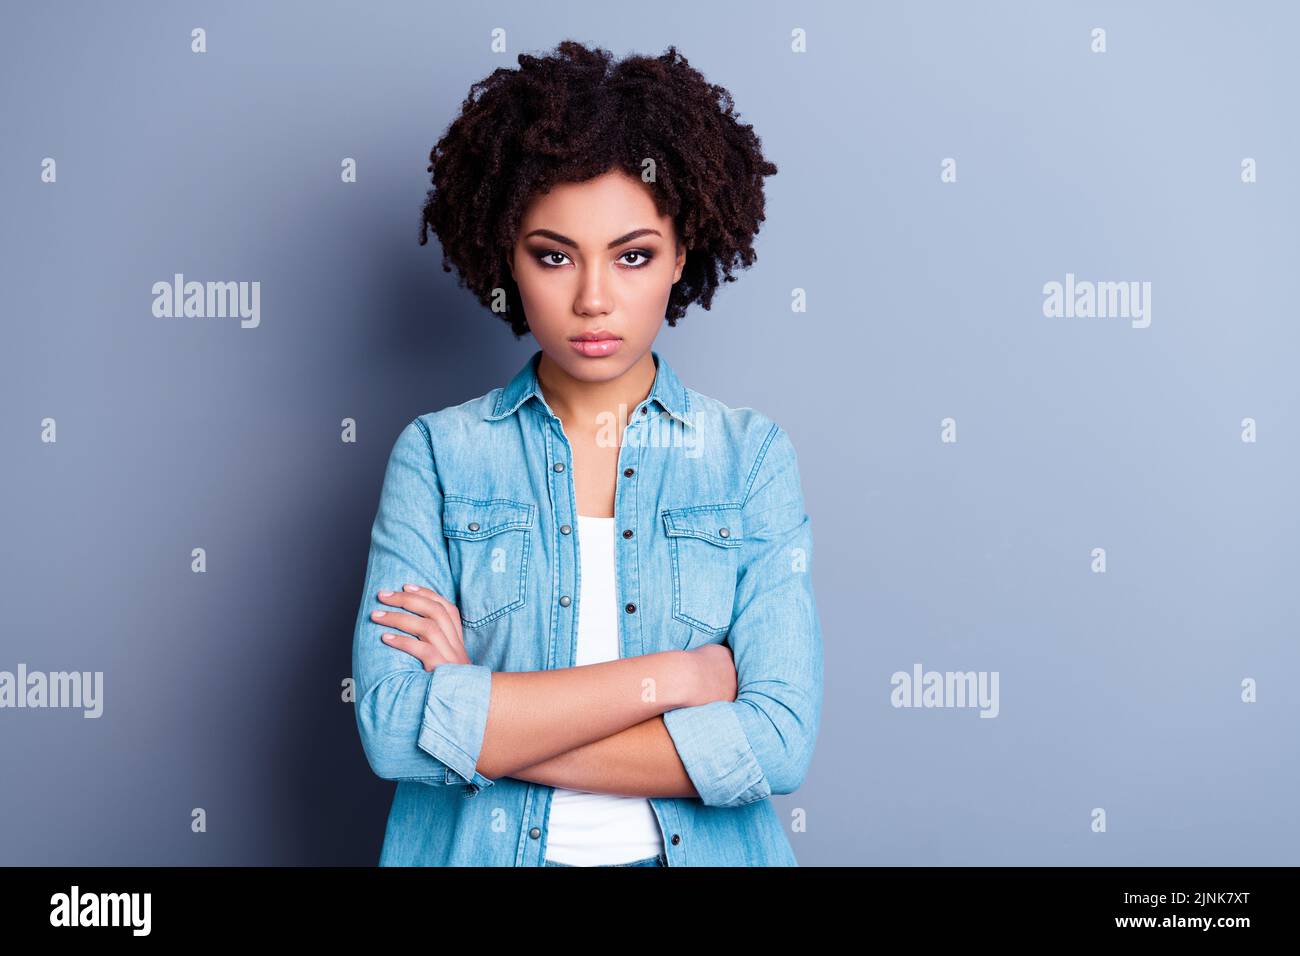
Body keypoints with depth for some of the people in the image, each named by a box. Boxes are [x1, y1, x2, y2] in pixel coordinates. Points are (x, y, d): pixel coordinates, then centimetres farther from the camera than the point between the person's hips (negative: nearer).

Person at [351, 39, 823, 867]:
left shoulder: (753, 456, -3)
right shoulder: (437, 455, -3)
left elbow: (779, 742, -12)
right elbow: (393, 727, -14)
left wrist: (487, 723, -14)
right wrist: (671, 676, -15)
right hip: (473, 847, 1)